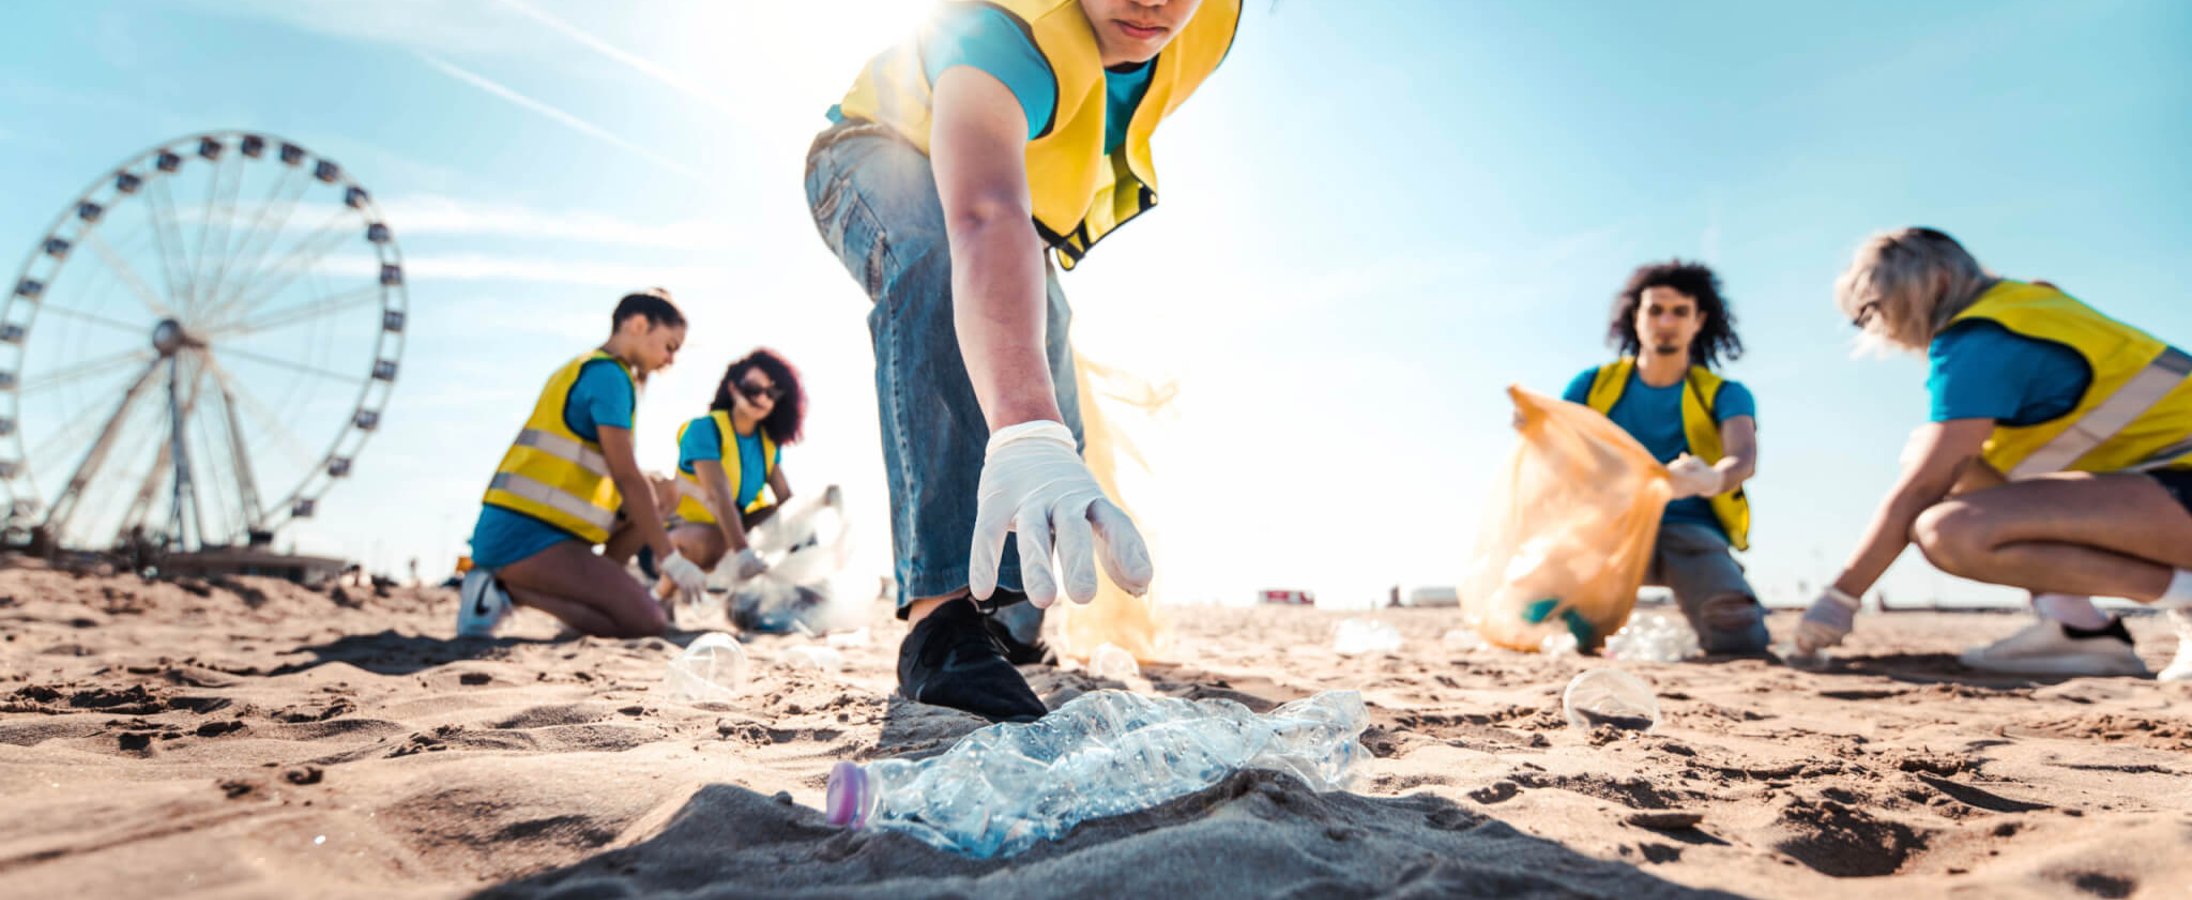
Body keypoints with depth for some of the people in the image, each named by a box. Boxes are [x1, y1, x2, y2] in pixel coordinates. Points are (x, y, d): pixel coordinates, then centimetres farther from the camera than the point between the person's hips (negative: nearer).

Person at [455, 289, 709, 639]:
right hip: (526, 536, -10)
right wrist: (671, 558, -12)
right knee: (648, 621, -17)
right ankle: (509, 588, -10)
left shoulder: (584, 370, 20)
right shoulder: (608, 374, -10)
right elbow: (626, 478, -15)